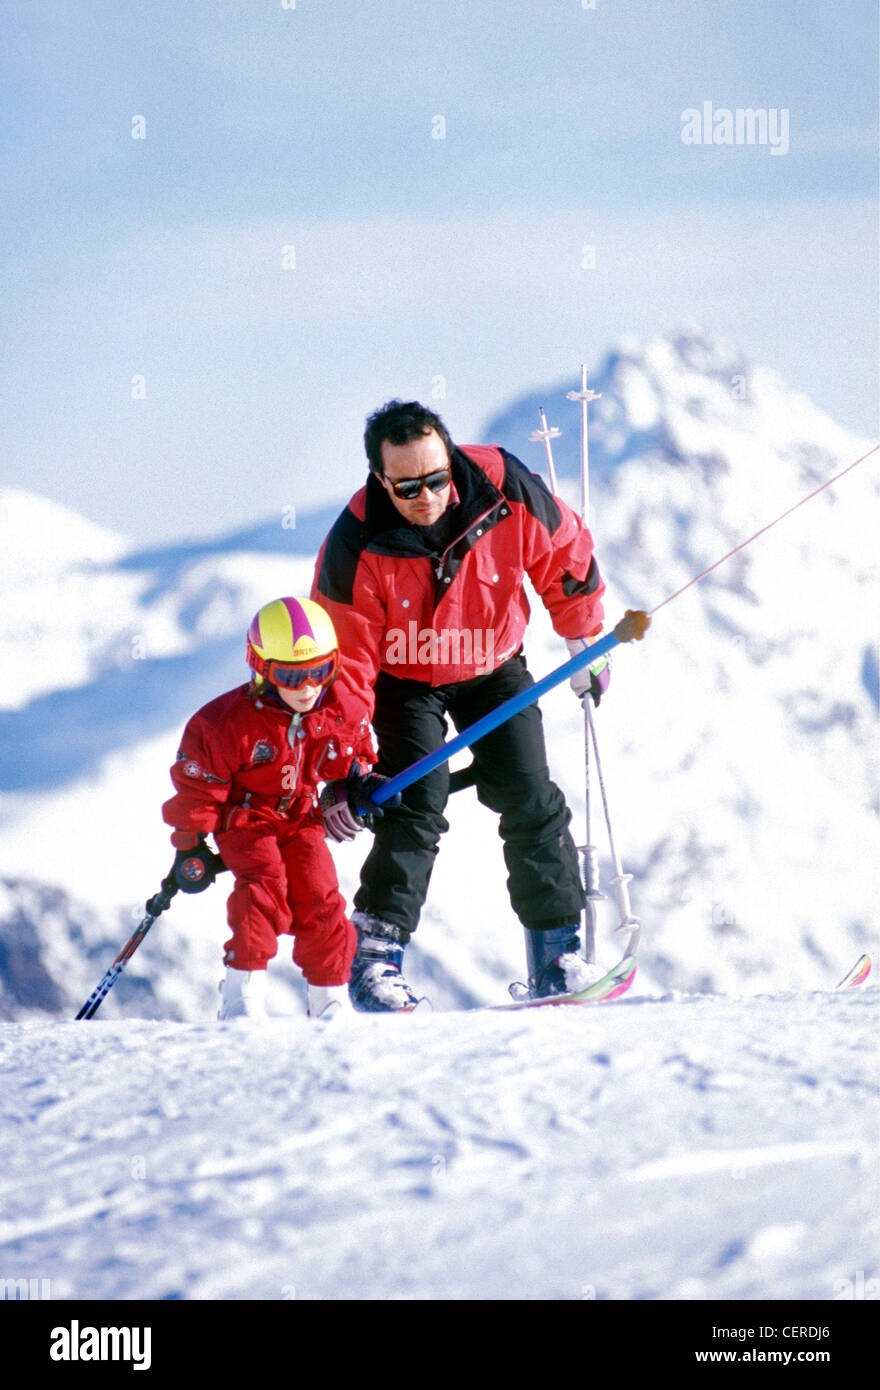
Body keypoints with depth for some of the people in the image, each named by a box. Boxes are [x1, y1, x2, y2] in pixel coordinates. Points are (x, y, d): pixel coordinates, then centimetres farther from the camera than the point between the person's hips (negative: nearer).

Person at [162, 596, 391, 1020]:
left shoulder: (339, 712, -12)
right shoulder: (229, 722, -26)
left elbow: (354, 754, 12)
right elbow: (197, 784, -15)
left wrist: (356, 783, -8)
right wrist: (190, 846, -10)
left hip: (301, 814, 4)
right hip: (244, 814, -4)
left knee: (319, 896, -8)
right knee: (264, 885, -25)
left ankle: (330, 1000, 5)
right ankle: (243, 994, -21)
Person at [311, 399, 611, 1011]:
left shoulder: (508, 492, -26)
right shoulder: (356, 548, -29)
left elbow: (566, 557, -5)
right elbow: (346, 659, -21)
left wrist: (586, 641, 6)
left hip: (494, 667, 2)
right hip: (405, 678, -2)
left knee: (529, 797, -7)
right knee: (417, 801, -20)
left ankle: (556, 951, 2)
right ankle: (376, 952, -16)